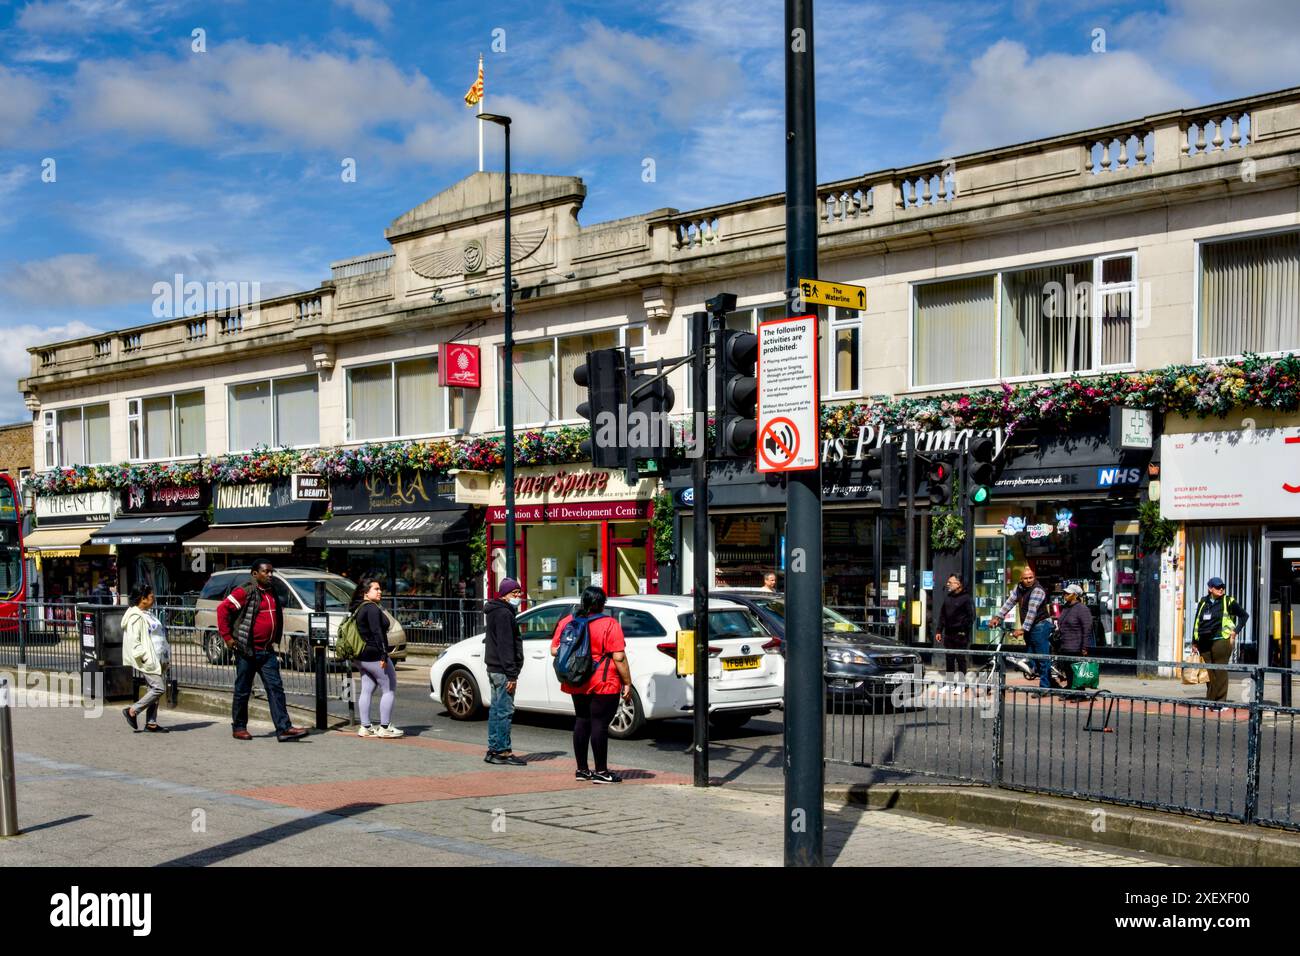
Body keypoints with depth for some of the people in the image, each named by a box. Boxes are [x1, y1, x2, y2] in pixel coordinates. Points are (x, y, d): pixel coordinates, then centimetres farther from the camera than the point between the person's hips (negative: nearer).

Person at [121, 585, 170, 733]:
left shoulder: (147, 614, 18)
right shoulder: (136, 617, -13)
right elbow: (134, 641, -18)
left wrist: (166, 660, 21)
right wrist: (145, 657, -22)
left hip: (157, 659, 10)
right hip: (149, 660, -10)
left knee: (154, 690, 8)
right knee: (158, 688, -13)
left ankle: (151, 723, 11)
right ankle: (132, 711, -2)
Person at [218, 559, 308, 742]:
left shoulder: (272, 593, 13)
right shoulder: (245, 592, -9)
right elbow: (222, 609, -13)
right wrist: (227, 637, -13)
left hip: (267, 651, 6)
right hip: (247, 651, -6)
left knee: (276, 688, -3)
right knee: (243, 691, 5)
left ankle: (284, 728, -8)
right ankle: (238, 727, 18)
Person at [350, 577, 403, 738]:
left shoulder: (359, 608, 16)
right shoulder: (372, 608, -15)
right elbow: (377, 632, -22)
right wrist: (383, 655, -25)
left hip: (362, 657, 10)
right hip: (374, 655, -10)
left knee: (366, 690, 10)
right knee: (389, 690, -2)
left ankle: (365, 727, 10)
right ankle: (385, 727, -3)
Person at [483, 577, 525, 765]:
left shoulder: (497, 612, 19)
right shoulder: (504, 614, -14)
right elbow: (505, 646, -20)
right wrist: (511, 674, -22)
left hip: (494, 668, 11)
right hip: (503, 670, -11)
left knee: (496, 709, 14)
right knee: (505, 710, -7)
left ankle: (493, 750, 19)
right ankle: (503, 751, -5)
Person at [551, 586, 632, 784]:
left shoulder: (566, 622, 4)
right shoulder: (609, 624, -11)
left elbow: (554, 650, 8)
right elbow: (619, 657, -14)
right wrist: (627, 683, -7)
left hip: (577, 685, 6)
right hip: (603, 683, -6)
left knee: (581, 721, 15)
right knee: (600, 723, -2)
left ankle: (581, 769, 20)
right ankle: (600, 771, 1)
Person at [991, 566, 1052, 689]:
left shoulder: (1037, 590, -16)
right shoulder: (1019, 588, 9)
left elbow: (1032, 611, -23)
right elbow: (1010, 602, 8)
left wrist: (1023, 629, -27)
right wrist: (998, 617, -2)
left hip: (1040, 625, -9)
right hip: (1029, 627, 9)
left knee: (1043, 658, -8)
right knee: (1031, 655, 11)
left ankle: (1044, 687, -6)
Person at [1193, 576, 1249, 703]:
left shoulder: (1228, 601, 1)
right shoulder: (1202, 602, 12)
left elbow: (1244, 615, 8)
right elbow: (1197, 622, 17)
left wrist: (1236, 631, -1)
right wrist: (1195, 642, 16)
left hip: (1221, 641, -4)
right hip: (1204, 642, 4)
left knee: (1220, 672, -4)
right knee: (1209, 671, 8)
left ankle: (1220, 701, 0)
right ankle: (1210, 700, 15)